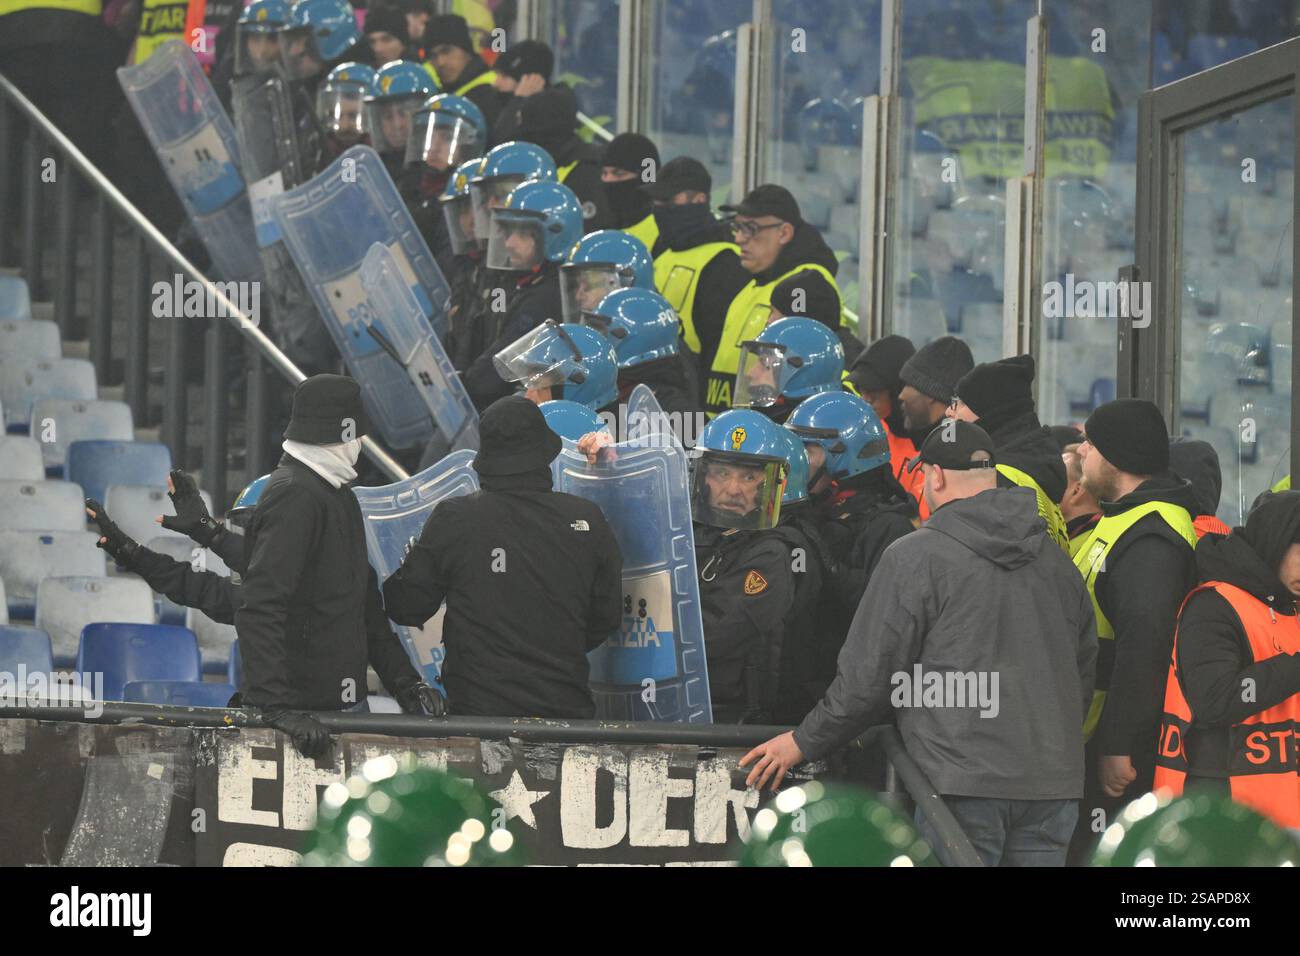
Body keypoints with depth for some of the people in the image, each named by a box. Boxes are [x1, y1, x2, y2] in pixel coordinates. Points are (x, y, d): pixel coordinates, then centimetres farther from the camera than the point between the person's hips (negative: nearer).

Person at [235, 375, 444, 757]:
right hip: (300, 708, -9)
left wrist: (405, 682, 18)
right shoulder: (294, 496, -14)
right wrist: (277, 706, -30)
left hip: (345, 706, 9)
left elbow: (365, 603, 26)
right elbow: (259, 611, -23)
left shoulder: (338, 494, 19)